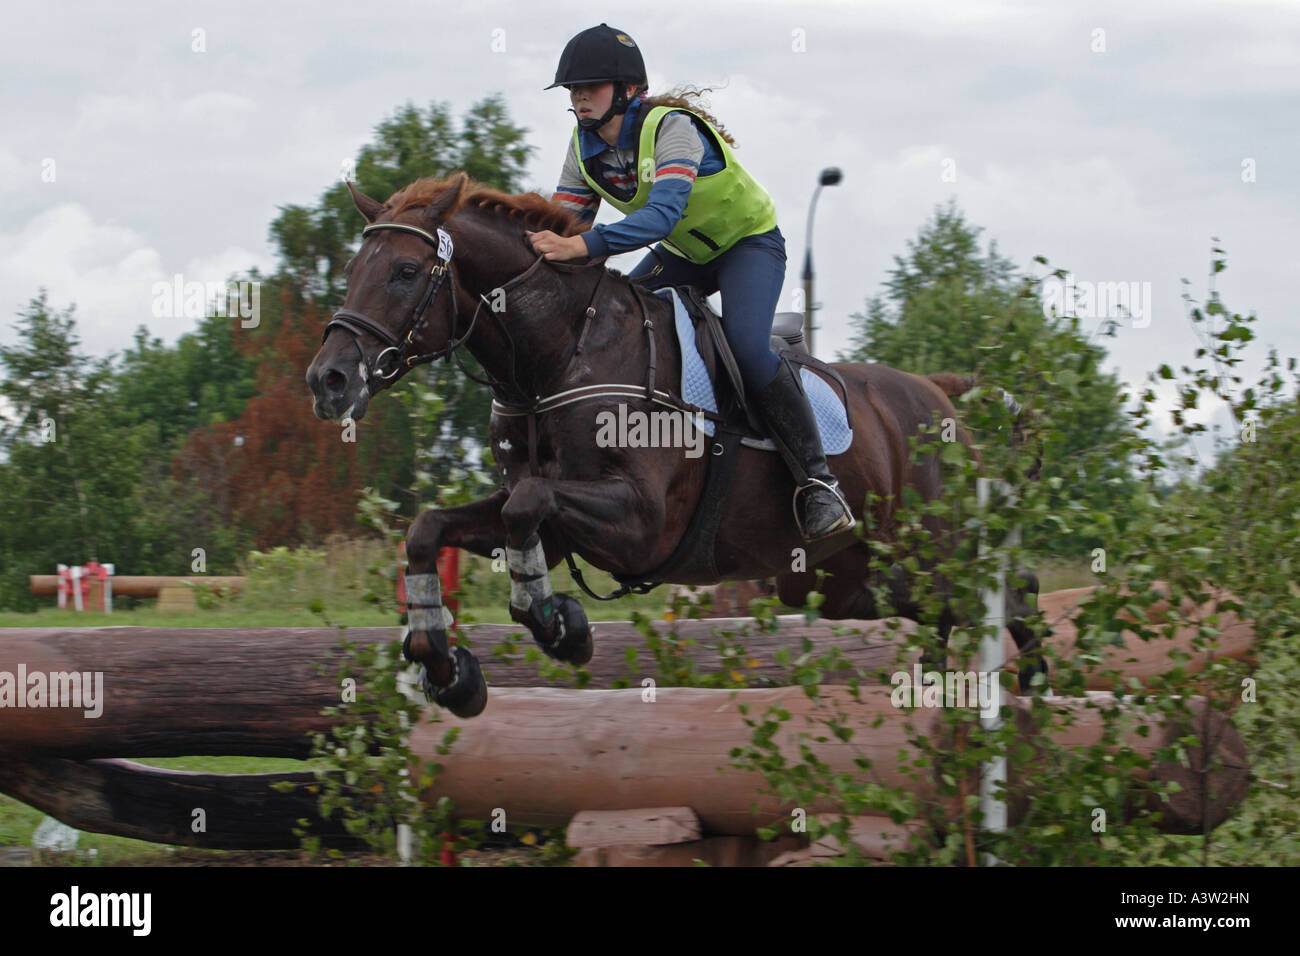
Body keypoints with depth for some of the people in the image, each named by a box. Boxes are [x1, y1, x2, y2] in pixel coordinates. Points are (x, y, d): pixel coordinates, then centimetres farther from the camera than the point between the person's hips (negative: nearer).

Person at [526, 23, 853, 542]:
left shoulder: (673, 129, -32)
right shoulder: (585, 146, -10)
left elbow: (664, 212, -47)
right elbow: (563, 221, -8)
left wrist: (584, 245, -59)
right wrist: (540, 248, -30)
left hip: (750, 240, -7)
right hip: (683, 252, 7)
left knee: (746, 347, -29)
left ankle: (817, 479, -20)